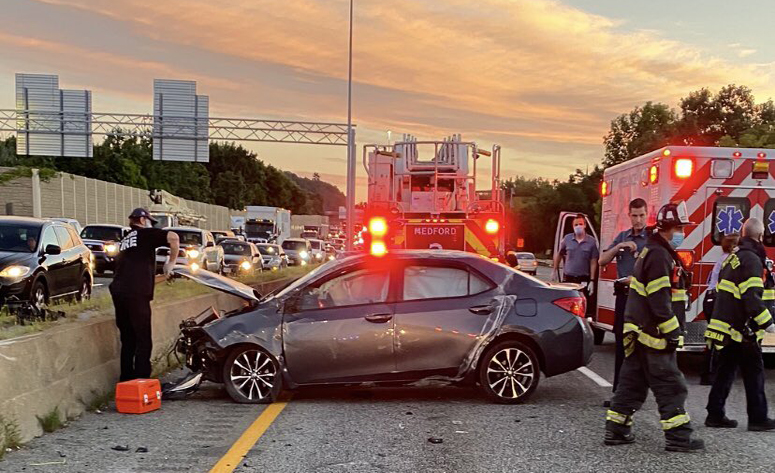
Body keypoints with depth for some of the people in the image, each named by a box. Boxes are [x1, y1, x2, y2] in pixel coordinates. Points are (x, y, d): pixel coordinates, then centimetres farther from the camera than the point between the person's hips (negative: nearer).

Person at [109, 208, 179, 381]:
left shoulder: (124, 240, 26)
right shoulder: (145, 233, 5)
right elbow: (173, 237, -12)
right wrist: (171, 262, -1)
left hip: (118, 291, 7)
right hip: (136, 293, -7)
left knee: (127, 340, 16)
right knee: (143, 341, -1)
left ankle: (126, 380, 21)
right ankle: (142, 380, -2)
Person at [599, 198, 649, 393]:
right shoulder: (622, 236, 13)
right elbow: (602, 261, 8)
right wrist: (619, 246, -6)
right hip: (623, 296, 5)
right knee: (621, 343, 9)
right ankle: (618, 390, 17)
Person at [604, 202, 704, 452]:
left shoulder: (650, 251, 17)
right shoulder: (659, 255, -16)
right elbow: (659, 300, -21)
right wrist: (672, 332, -17)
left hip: (638, 332, 10)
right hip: (652, 335, -10)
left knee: (632, 382, 12)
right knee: (671, 386, -2)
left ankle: (616, 430, 16)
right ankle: (678, 438, 3)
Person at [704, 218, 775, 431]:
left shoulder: (732, 258, 14)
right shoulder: (752, 259, -14)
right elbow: (752, 297, -22)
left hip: (724, 325, 8)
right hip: (741, 328, -8)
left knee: (726, 371, 12)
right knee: (754, 372, 2)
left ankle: (715, 415, 14)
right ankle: (758, 418, 8)